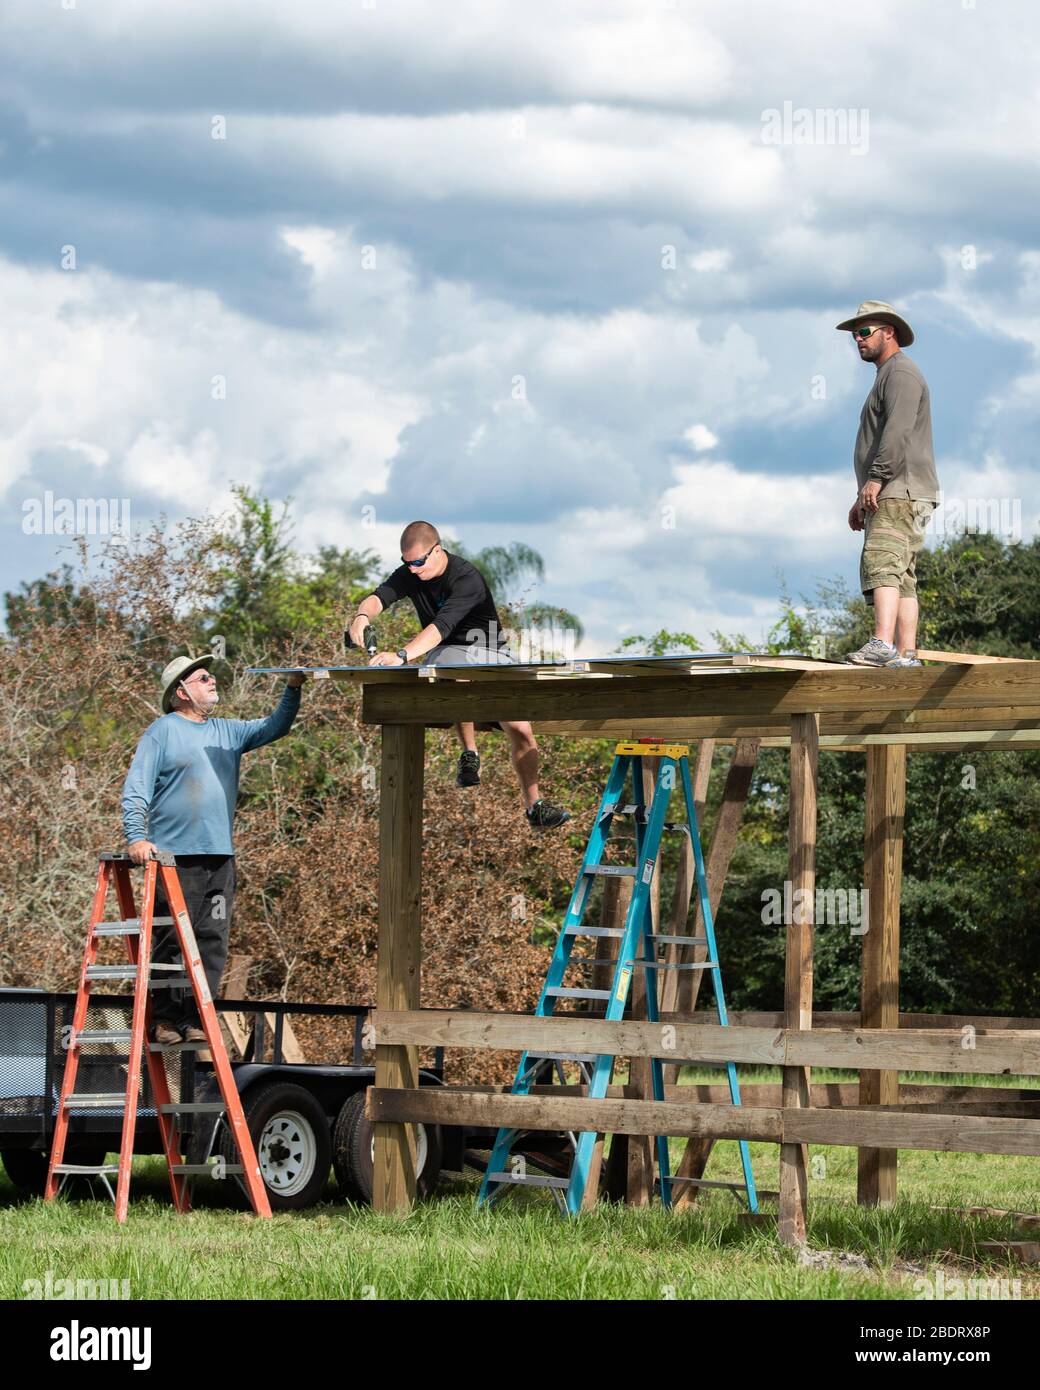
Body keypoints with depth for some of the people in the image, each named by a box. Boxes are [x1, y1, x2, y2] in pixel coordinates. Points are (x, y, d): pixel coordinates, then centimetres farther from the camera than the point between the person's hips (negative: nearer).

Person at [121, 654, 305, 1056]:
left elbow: (273, 728, 22)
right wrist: (137, 837, -18)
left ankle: (197, 1022, 4)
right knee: (171, 942, -5)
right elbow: (136, 788, -6)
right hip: (174, 856, -6)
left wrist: (293, 689, 6)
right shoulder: (163, 731, 0)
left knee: (212, 945, 2)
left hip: (219, 857, 6)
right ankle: (165, 1021, 1)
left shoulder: (227, 732, 18)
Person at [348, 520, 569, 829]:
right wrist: (363, 615, -46)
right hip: (445, 654, 2)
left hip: (490, 653, -2)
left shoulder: (467, 579, -24)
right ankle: (469, 755, -18)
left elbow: (442, 626, -38)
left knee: (520, 729, -15)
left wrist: (402, 655, -52)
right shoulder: (411, 574, -4)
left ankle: (534, 808, 1)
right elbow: (380, 596, -19)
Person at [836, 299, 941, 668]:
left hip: (902, 491, -11)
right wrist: (862, 499, 26)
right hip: (888, 496, 11)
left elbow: (898, 431, -20)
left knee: (882, 563, -24)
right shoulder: (886, 377, 28)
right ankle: (906, 656, 0)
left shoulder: (901, 372, -5)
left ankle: (883, 643, -37)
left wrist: (875, 479, -26)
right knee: (900, 576, 4)